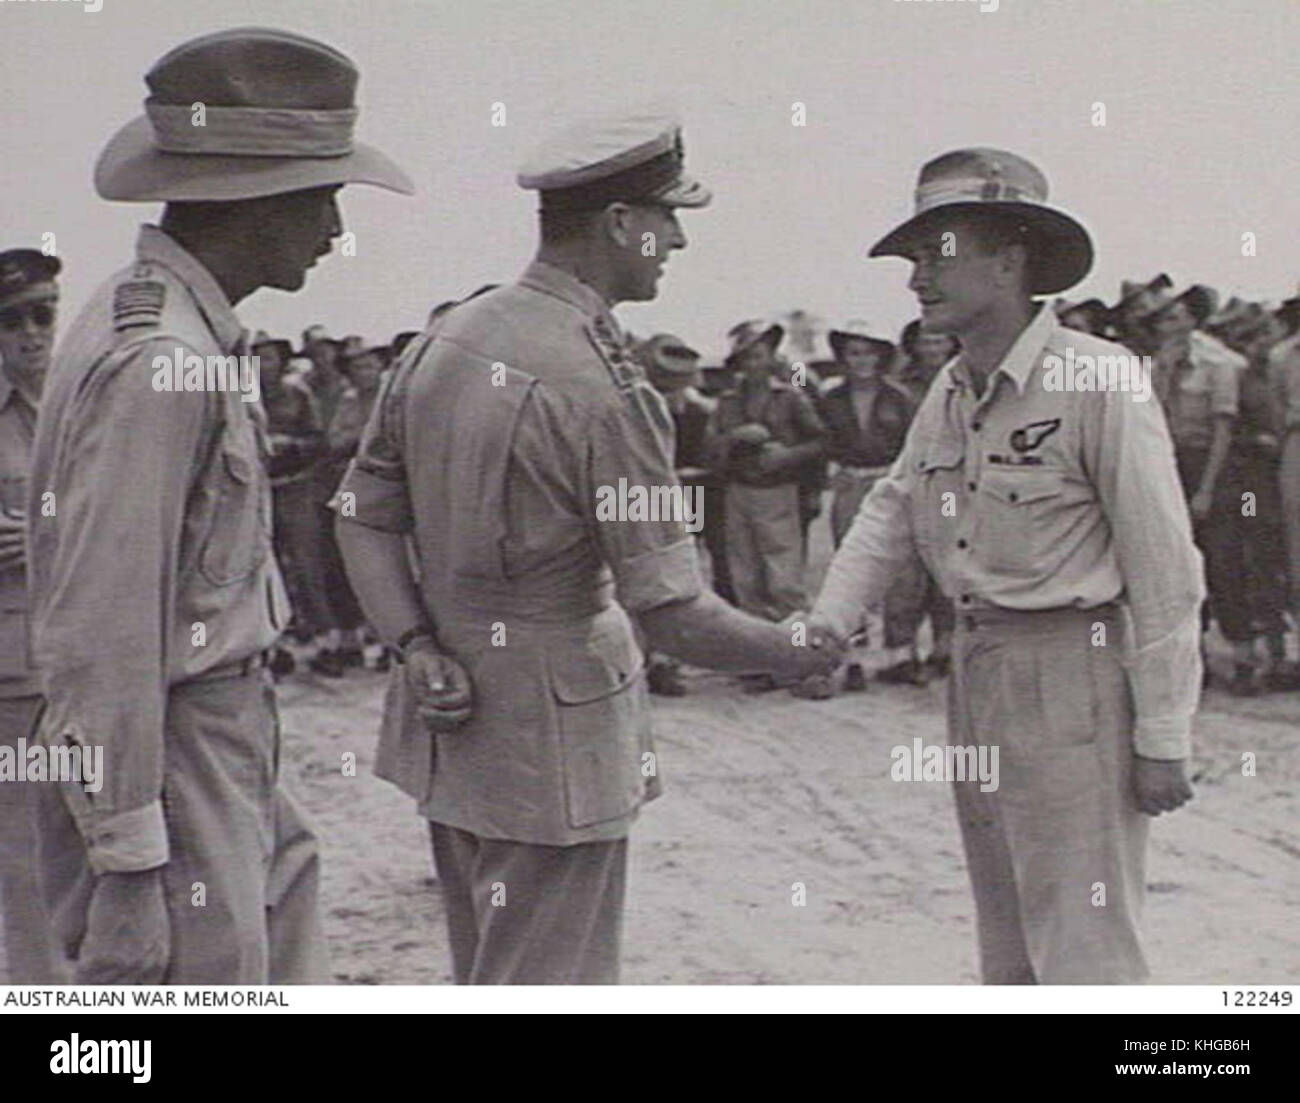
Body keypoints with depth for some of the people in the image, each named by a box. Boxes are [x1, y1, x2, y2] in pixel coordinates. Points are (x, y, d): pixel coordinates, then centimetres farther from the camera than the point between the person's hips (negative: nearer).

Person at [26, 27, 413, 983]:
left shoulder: (186, 330, 10)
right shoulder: (154, 361, -22)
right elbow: (101, 632, -24)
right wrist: (130, 863, -22)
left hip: (233, 763, 10)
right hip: (164, 775, -10)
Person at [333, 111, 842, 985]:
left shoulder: (444, 340, 3)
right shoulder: (602, 388, -21)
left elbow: (364, 514, 7)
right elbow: (672, 612, -19)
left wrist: (416, 645, -1)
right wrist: (795, 653, -4)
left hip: (452, 720, 8)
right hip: (555, 740, -8)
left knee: (486, 981, 21)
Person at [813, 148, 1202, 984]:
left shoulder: (1098, 381, -15)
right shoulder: (949, 393, 8)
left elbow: (1165, 574, -14)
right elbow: (891, 515, 18)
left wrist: (1163, 736, -15)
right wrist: (824, 625, 3)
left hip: (1072, 677, -8)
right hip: (978, 669, 8)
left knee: (1083, 947, -7)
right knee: (1008, 947, 16)